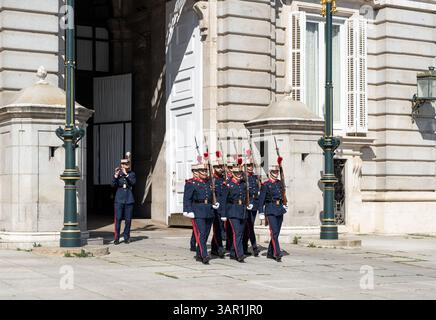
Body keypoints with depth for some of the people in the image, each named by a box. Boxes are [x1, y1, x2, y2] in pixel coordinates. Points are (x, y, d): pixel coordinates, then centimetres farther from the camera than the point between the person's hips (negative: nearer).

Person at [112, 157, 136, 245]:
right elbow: (113, 185, -6)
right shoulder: (118, 174, 5)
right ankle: (116, 238, -2)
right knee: (118, 219, -5)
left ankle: (126, 237, 13)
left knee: (128, 220, 2)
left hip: (129, 200, 1)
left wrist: (126, 174, -19)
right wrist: (116, 175, -18)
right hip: (119, 200, -1)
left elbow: (133, 182, -12)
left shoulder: (131, 174, 6)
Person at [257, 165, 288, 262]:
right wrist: (261, 212, -9)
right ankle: (277, 253, -18)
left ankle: (270, 253, 19)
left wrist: (284, 205, 12)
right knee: (274, 232, -14)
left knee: (276, 233, 8)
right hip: (270, 210, -6)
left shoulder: (279, 183, 13)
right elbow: (261, 199, -5)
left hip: (279, 210, 6)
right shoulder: (266, 185, -4)